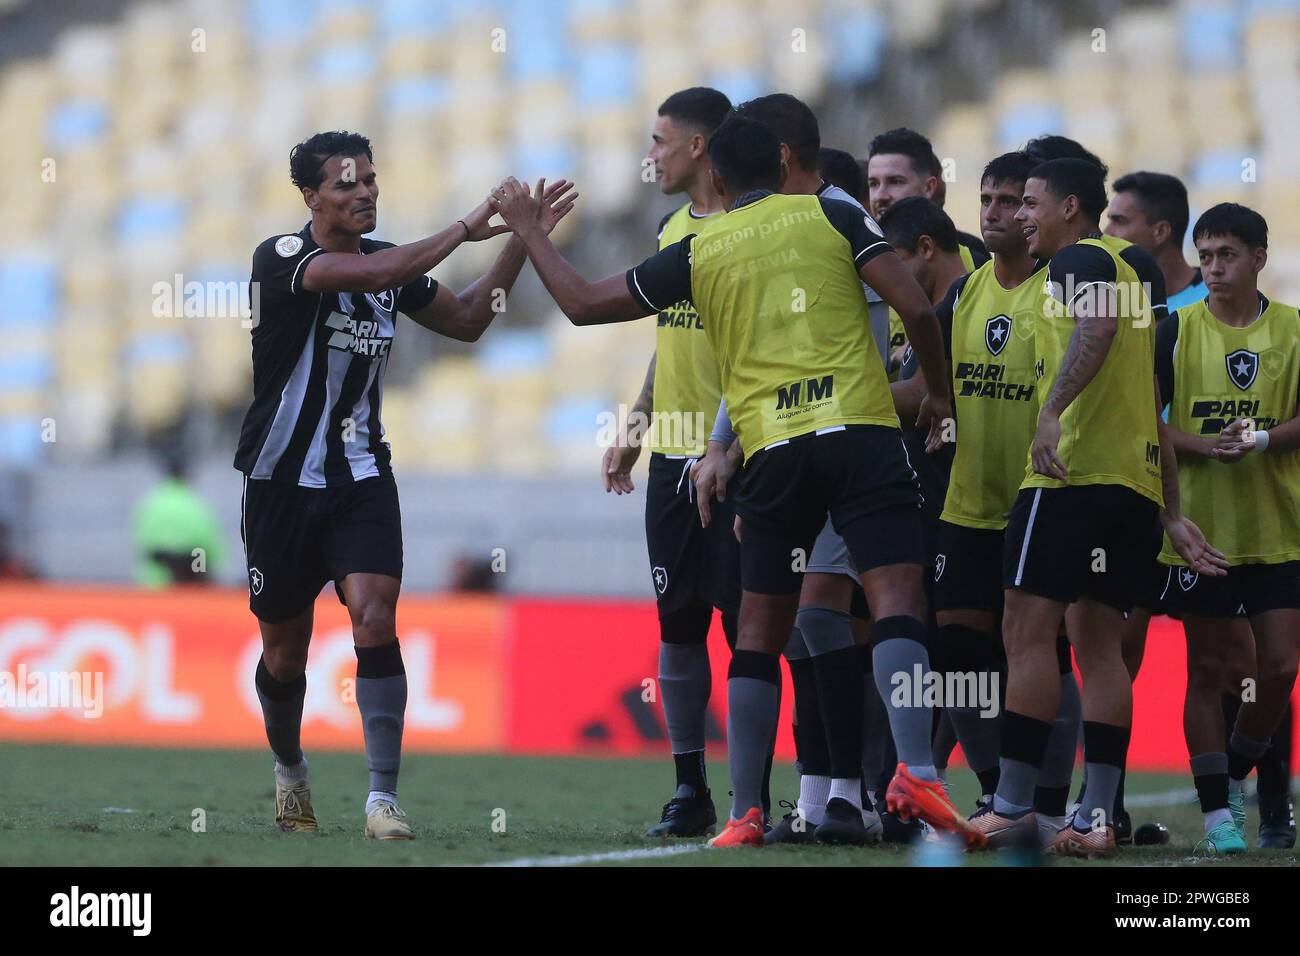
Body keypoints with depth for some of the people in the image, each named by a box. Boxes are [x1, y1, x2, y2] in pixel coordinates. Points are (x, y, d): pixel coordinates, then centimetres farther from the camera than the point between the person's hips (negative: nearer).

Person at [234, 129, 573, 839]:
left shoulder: (390, 265, 5)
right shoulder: (281, 258, -14)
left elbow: (466, 321, 18)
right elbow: (371, 275, -31)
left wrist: (521, 241, 8)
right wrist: (465, 229, -27)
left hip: (361, 479, 3)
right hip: (281, 481, -3)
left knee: (375, 623, -18)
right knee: (284, 653, 8)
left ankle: (382, 798, -19)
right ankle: (289, 770, 37)